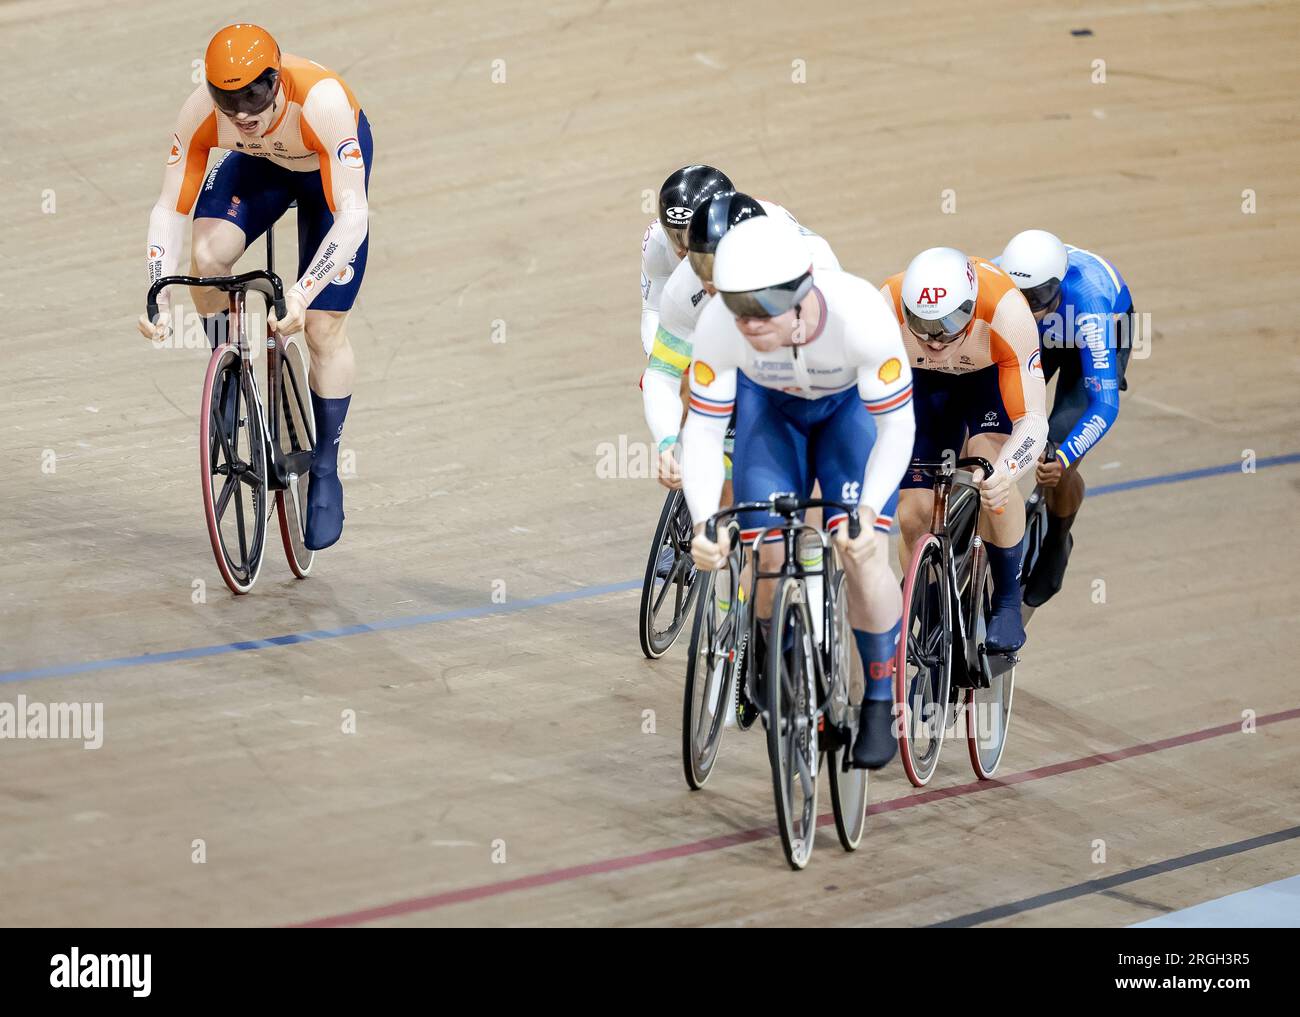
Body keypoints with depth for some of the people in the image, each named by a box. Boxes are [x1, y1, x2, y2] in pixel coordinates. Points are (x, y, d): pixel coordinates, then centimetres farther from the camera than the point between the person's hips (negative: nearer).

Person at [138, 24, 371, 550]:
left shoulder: (321, 102, -42)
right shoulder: (201, 112, -33)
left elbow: (352, 214, -44)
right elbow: (170, 209, -25)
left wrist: (302, 293, -53)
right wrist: (159, 295, -38)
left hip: (329, 168, -3)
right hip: (259, 166, 3)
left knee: (324, 328, -7)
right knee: (208, 255, -27)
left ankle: (325, 471, 11)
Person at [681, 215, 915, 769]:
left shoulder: (861, 315, -41)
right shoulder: (719, 325, -36)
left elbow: (895, 425, -30)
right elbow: (703, 430, -26)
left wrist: (869, 509, -42)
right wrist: (704, 522, -40)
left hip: (852, 406, -2)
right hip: (769, 406, 2)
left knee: (863, 555, -16)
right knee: (769, 558, -11)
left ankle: (879, 704, 5)